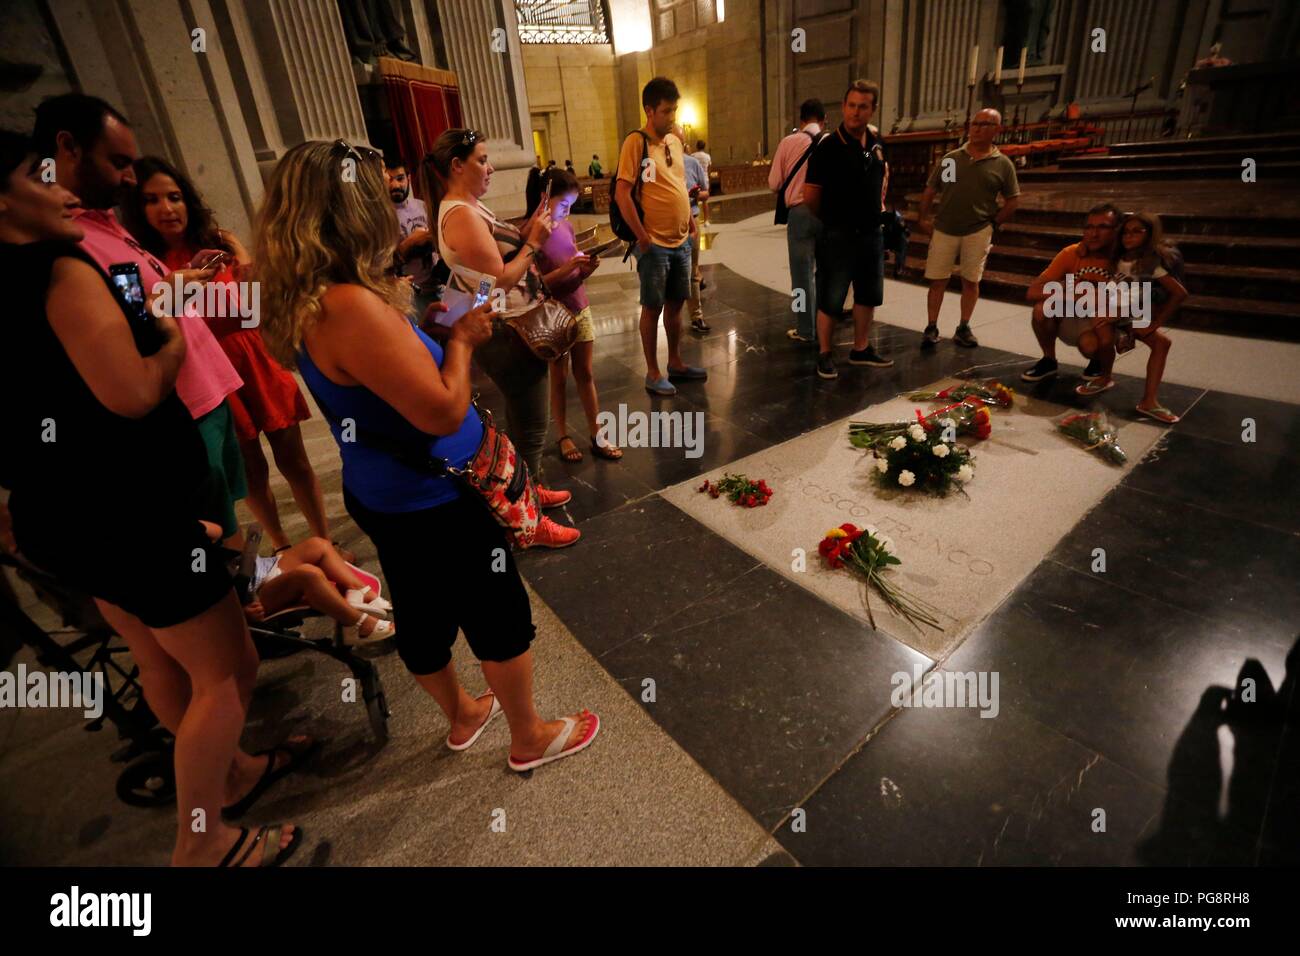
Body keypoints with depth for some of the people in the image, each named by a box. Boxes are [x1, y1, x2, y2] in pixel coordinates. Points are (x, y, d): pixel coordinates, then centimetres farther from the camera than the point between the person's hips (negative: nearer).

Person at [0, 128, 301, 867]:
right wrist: (173, 341, -7)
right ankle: (201, 843, 21)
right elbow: (133, 394, -25)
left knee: (161, 659, 22)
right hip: (126, 515, -9)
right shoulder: (60, 269, -16)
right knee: (227, 671, 6)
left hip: (62, 514, 10)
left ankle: (233, 770, 43)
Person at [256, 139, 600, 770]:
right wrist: (462, 339, -11)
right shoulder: (351, 307, -29)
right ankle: (530, 740, 33)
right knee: (500, 616, 11)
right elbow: (442, 411, -28)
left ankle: (462, 717, 49)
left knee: (422, 614, 24)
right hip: (433, 501, -9)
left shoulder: (308, 301, 2)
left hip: (382, 494, 9)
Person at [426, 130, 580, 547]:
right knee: (531, 424, -2)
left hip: (512, 328, 11)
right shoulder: (461, 215, -19)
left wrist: (526, 233, 2)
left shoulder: (469, 208, 12)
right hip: (505, 334, -11)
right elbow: (500, 280, -23)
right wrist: (533, 242, -14)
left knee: (520, 416, 21)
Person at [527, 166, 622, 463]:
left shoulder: (566, 226, 4)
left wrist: (586, 269, -13)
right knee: (559, 378, 7)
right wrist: (566, 269, -27)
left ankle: (597, 436, 18)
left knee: (585, 374, 10)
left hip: (580, 309, 6)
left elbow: (575, 276, 8)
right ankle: (564, 437, 22)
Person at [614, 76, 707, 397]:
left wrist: (690, 221, 13)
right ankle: (653, 373, 11)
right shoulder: (636, 142, -10)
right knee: (652, 307, 1)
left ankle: (675, 363, 26)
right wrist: (642, 237, -16)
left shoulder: (675, 141, 11)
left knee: (675, 303, 13)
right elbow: (621, 194, -15)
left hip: (681, 241, 7)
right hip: (654, 244, -7)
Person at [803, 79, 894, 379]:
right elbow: (810, 195, -11)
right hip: (838, 236, -7)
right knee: (830, 299, -1)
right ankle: (824, 354, 13)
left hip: (872, 233, 7)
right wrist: (830, 219, 3)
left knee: (868, 295, 14)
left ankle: (861, 349, 28)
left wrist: (879, 204, 16)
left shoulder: (876, 141, 6)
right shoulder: (828, 147, -13)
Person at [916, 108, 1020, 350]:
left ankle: (963, 328, 15)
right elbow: (930, 189, 10)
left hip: (978, 232, 0)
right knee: (937, 281, -1)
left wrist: (994, 223, 0)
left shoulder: (1003, 164, 1)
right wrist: (922, 218, 1)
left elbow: (1013, 200, 7)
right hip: (944, 230, 1)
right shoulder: (950, 158, 5)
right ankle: (931, 328, 8)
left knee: (971, 281, 5)